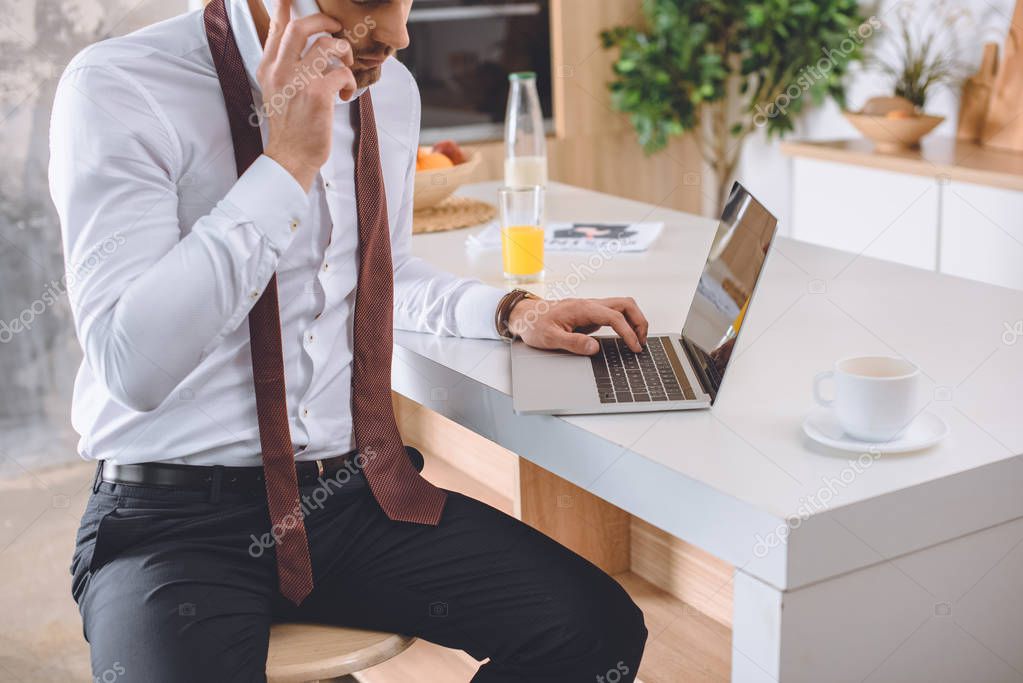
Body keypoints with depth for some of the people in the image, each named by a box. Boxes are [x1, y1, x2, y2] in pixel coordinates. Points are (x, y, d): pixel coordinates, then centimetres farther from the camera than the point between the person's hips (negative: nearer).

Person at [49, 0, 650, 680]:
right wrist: (288, 162, -24)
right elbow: (133, 365, -24)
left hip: (355, 490, 5)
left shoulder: (390, 89, 7)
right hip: (175, 519, -5)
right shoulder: (117, 88, -13)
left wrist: (514, 311, 9)